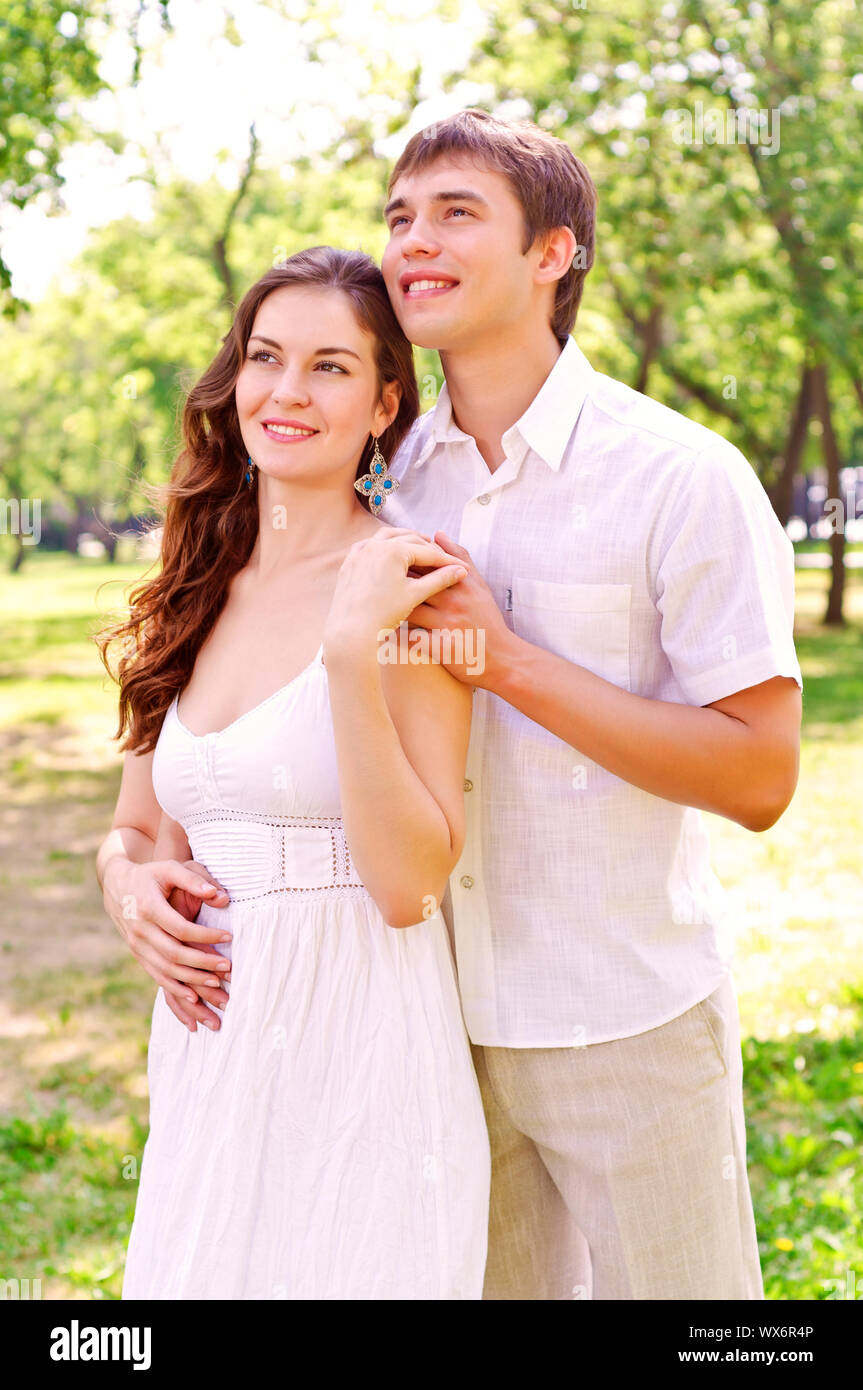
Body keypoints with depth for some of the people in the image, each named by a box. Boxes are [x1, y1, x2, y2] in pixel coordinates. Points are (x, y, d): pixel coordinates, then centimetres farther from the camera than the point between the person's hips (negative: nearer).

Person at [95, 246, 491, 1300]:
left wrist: (352, 654, -24)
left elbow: (409, 883, -17)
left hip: (357, 1047, -6)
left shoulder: (402, 587, -10)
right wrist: (130, 881, -4)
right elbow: (135, 826, 18)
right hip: (210, 1048, 6)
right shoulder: (204, 592, 8)